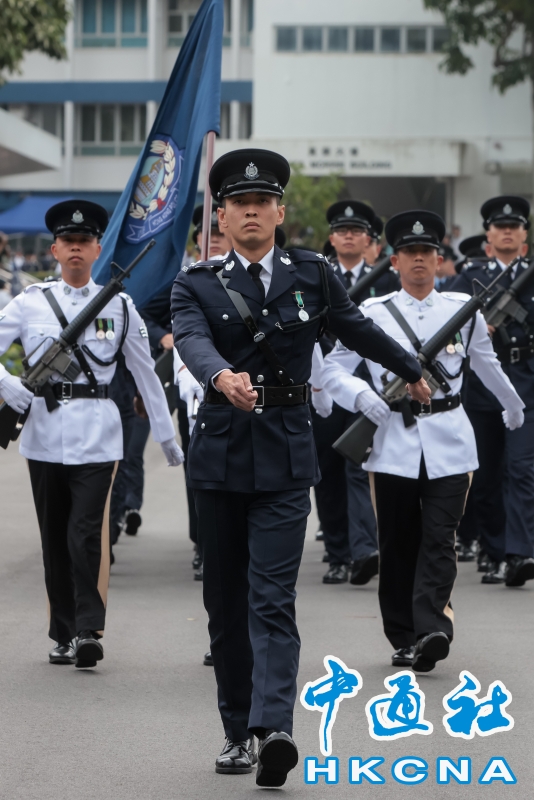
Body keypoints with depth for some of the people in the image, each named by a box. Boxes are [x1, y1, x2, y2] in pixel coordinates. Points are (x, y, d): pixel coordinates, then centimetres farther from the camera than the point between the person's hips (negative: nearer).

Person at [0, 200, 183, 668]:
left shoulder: (119, 307, 5)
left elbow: (146, 373, 10)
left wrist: (167, 436, 12)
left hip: (96, 435, -2)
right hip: (45, 433, 2)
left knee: (86, 536, -14)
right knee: (55, 539, 8)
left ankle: (88, 631, -12)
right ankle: (64, 634, 18)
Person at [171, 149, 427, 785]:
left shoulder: (310, 274, 5)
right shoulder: (196, 284, 0)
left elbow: (356, 328, 22)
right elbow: (193, 341, -20)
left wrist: (412, 372, 36)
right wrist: (223, 376, -42)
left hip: (285, 456, -1)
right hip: (219, 452, 1)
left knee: (272, 599, -13)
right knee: (225, 601, 8)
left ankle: (273, 729, -25)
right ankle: (237, 731, 19)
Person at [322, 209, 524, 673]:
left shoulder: (462, 309, 8)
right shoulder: (373, 314, 3)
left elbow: (486, 363, 25)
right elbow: (333, 369, 2)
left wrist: (513, 404, 38)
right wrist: (362, 395, -18)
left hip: (449, 445, 0)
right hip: (394, 442, 0)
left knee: (439, 539, -11)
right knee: (398, 544, 5)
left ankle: (432, 630, -21)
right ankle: (404, 638, 13)